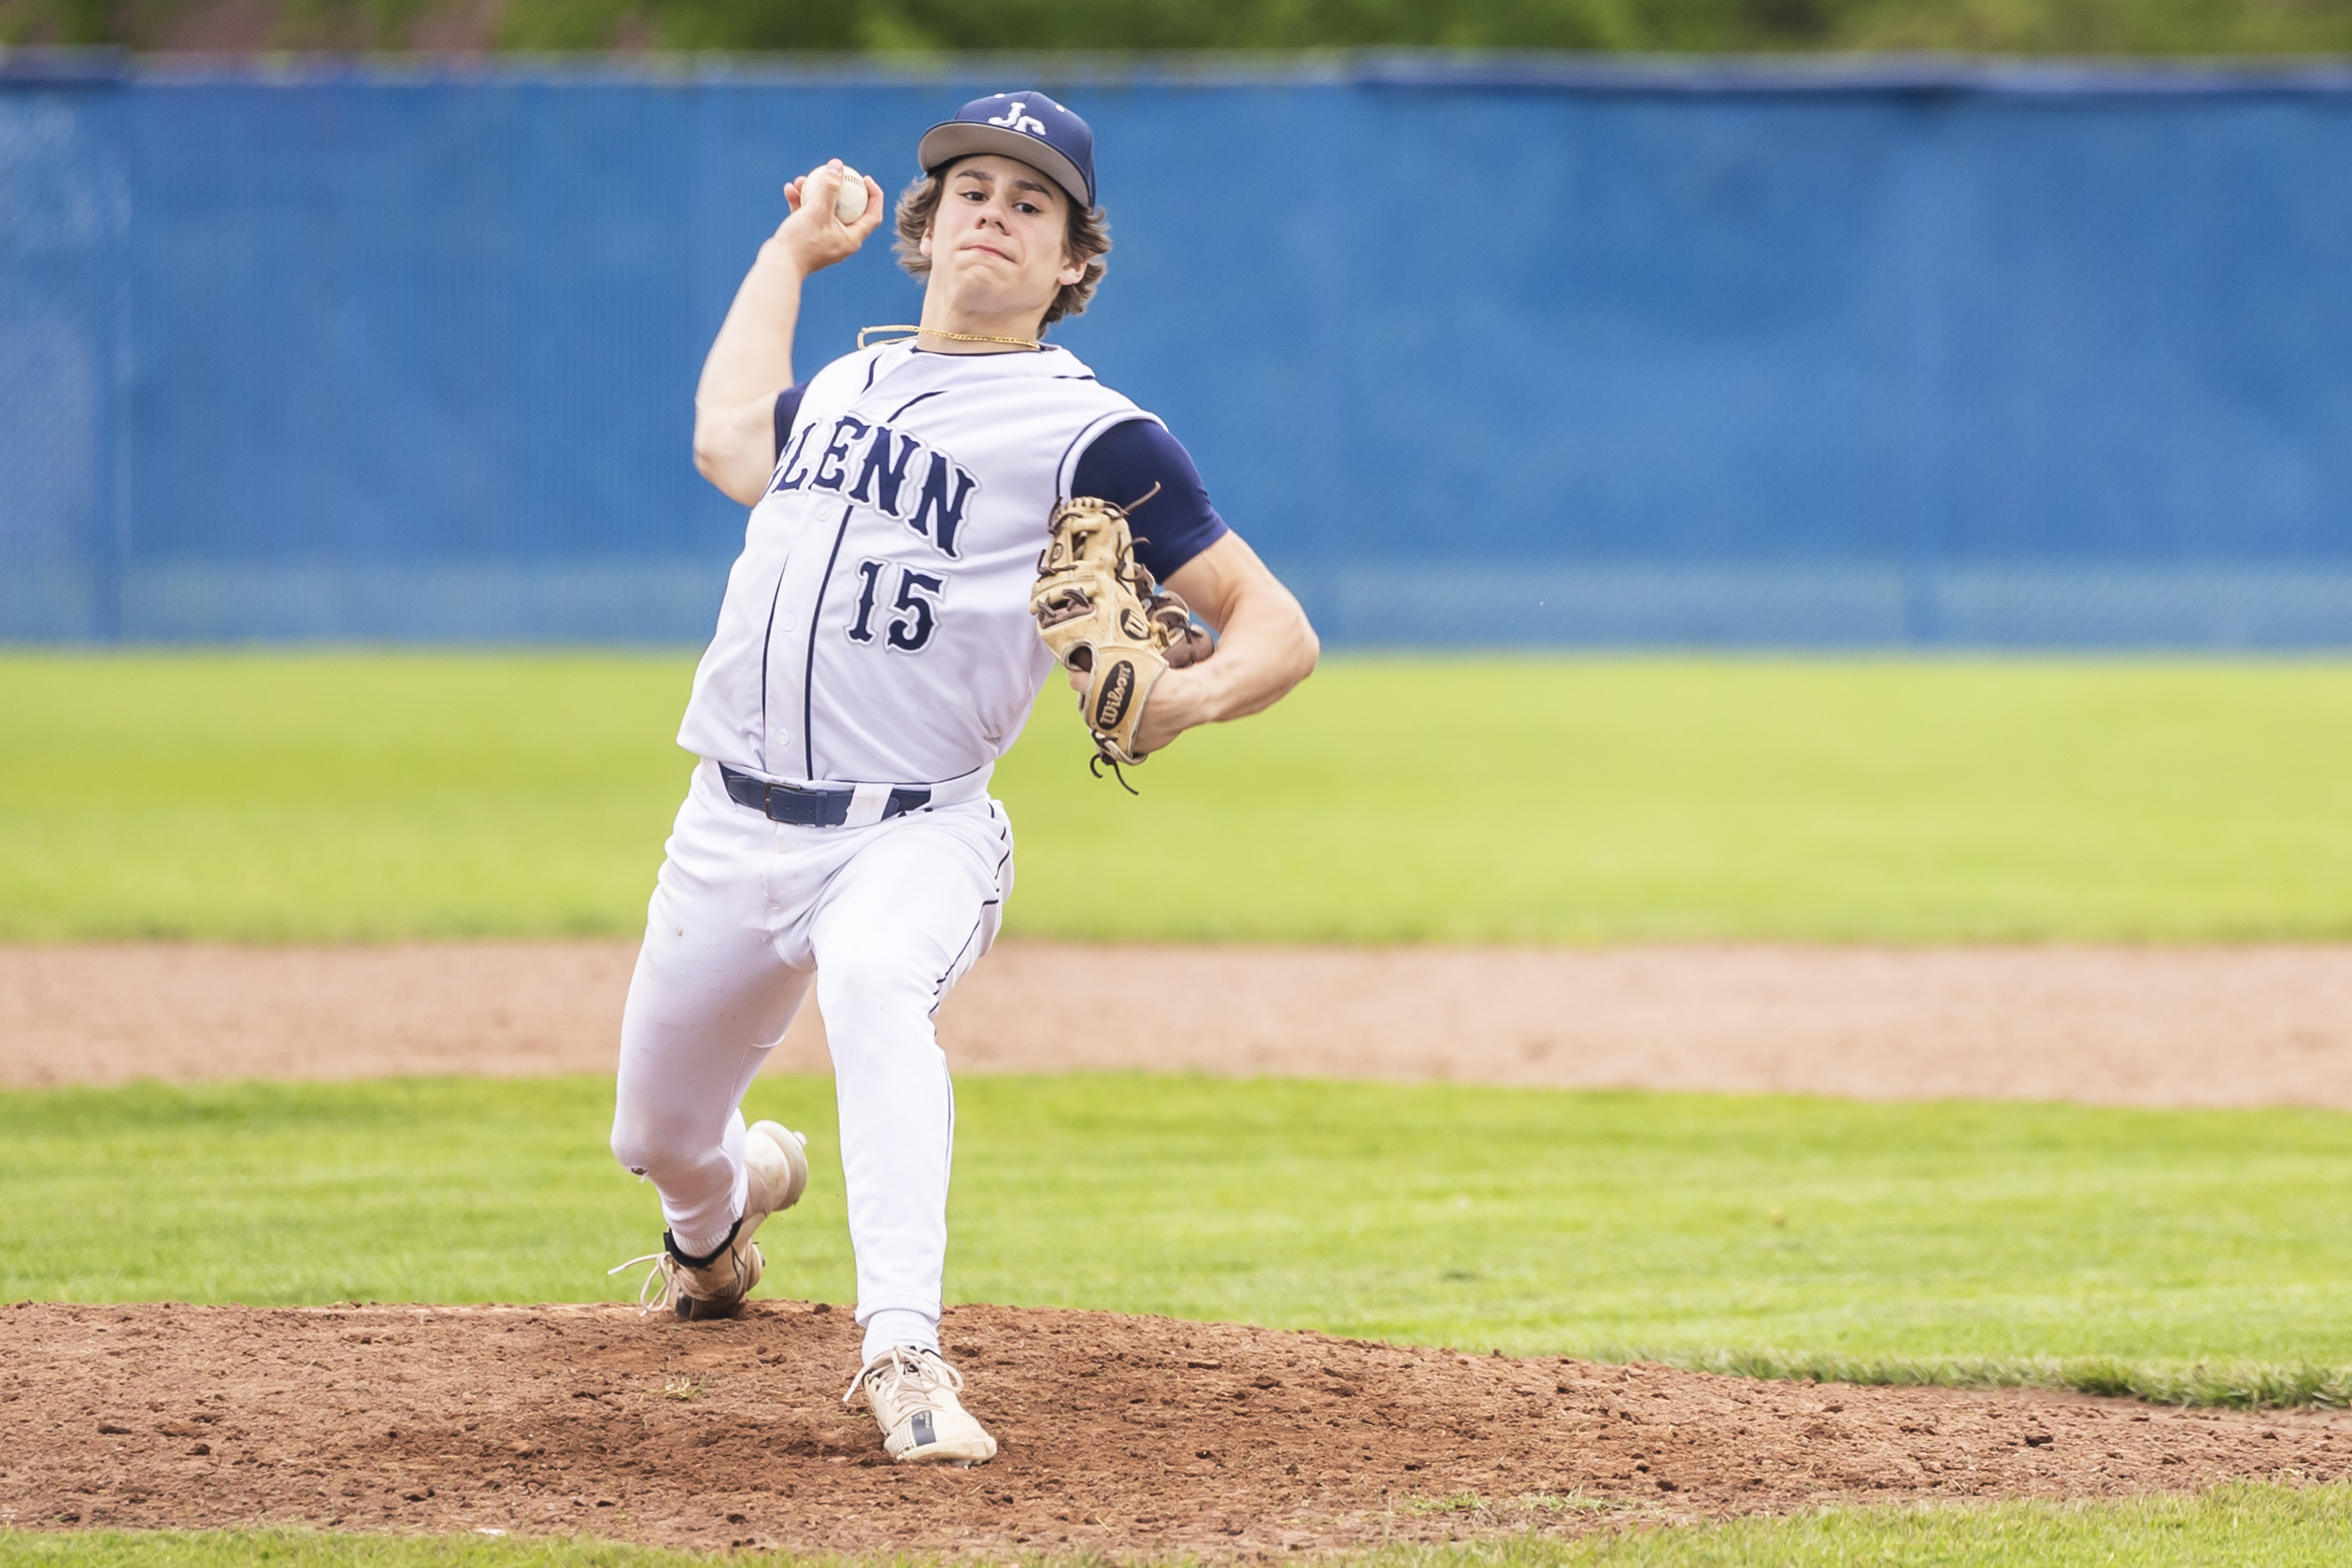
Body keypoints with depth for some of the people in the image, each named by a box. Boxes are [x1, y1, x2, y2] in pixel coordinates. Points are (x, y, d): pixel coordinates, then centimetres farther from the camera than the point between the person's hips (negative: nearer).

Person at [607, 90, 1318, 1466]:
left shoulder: (1092, 434, -6)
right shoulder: (850, 382, 13)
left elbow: (1280, 628, -10)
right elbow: (730, 439, 36)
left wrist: (1188, 696, -32)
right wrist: (794, 250, 39)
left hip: (913, 834, -6)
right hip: (735, 827, 6)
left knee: (873, 981, -39)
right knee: (658, 1137, 16)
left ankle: (904, 1353, -45)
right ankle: (731, 1203, 54)